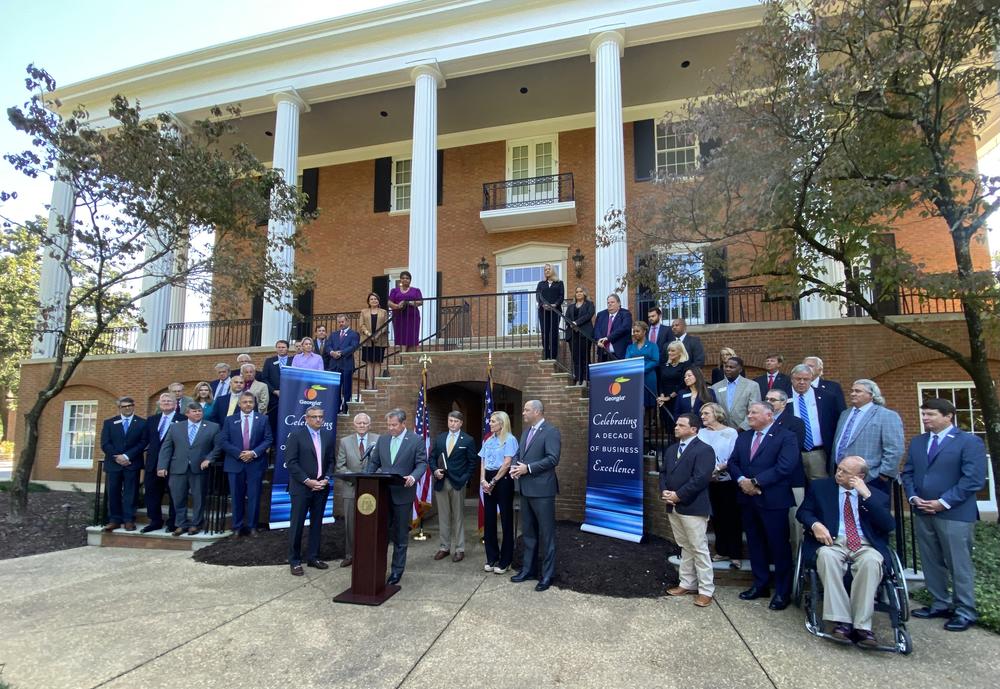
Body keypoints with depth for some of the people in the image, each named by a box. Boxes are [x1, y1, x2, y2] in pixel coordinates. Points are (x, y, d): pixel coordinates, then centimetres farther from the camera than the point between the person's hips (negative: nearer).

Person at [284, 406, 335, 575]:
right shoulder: (296, 434, -6)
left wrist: (326, 479, -4)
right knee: (297, 524, 3)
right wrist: (307, 481, -15)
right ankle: (294, 561, 14)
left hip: (321, 486, 4)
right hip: (301, 487, -4)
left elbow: (331, 460, 11)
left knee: (317, 523, 11)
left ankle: (313, 557, 22)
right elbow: (291, 462, -11)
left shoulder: (328, 435, 8)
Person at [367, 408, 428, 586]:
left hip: (403, 493, -3)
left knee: (400, 535, 7)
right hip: (382, 493, 3)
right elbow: (373, 462, 13)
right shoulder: (382, 439, 9)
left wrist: (413, 477, -26)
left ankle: (397, 571, 19)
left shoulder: (416, 440, -4)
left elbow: (422, 463, -8)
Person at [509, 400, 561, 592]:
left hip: (542, 490, -8)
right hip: (526, 489, 9)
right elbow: (519, 453, 18)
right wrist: (515, 466, -3)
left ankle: (547, 575, 12)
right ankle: (528, 569, 29)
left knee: (546, 533, 2)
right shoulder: (526, 431, 14)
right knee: (528, 532, 17)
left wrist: (528, 468, -21)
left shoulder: (551, 431, -12)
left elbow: (553, 459, -20)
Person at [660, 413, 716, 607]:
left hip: (693, 507, -8)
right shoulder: (671, 449, 15)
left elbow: (700, 478, -19)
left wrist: (678, 495, -18)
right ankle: (687, 584, 26)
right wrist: (664, 491, -4)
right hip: (673, 507, 8)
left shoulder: (704, 450, -11)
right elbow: (663, 473, 15)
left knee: (699, 549, -1)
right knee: (685, 547, 17)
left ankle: (706, 590, 9)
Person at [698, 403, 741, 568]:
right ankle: (722, 551, 24)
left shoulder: (730, 433, -6)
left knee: (732, 517, 2)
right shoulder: (701, 433, 6)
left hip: (727, 481, -4)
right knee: (716, 517, 12)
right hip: (709, 482, 4)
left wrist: (719, 469, -21)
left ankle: (736, 555, 12)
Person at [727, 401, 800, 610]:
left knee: (779, 546, 3)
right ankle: (760, 585, 28)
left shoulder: (785, 437, -7)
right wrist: (741, 480, -11)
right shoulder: (743, 438, 14)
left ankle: (783, 592, 17)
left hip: (773, 500, -6)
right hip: (748, 499, 6)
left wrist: (756, 482, -19)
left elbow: (784, 467, -18)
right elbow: (733, 463, 10)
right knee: (755, 544, 15)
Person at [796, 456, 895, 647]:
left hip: (865, 546, 0)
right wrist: (815, 524, -13)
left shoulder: (877, 496, 13)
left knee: (871, 560, -35)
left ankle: (862, 626, -30)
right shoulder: (820, 486, 13)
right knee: (827, 555, -35)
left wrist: (866, 495, -9)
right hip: (832, 543, 0)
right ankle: (840, 621, -33)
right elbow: (803, 511, 10)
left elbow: (889, 526, -2)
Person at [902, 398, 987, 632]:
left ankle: (965, 611, 15)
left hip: (954, 514, -6)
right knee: (931, 563, 13)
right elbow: (907, 473, 14)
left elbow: (973, 479, -13)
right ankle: (940, 604, 25)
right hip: (922, 513, 6)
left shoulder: (969, 442, -5)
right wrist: (913, 497, -3)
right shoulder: (917, 442, 14)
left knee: (959, 564, 2)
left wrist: (943, 502, -16)